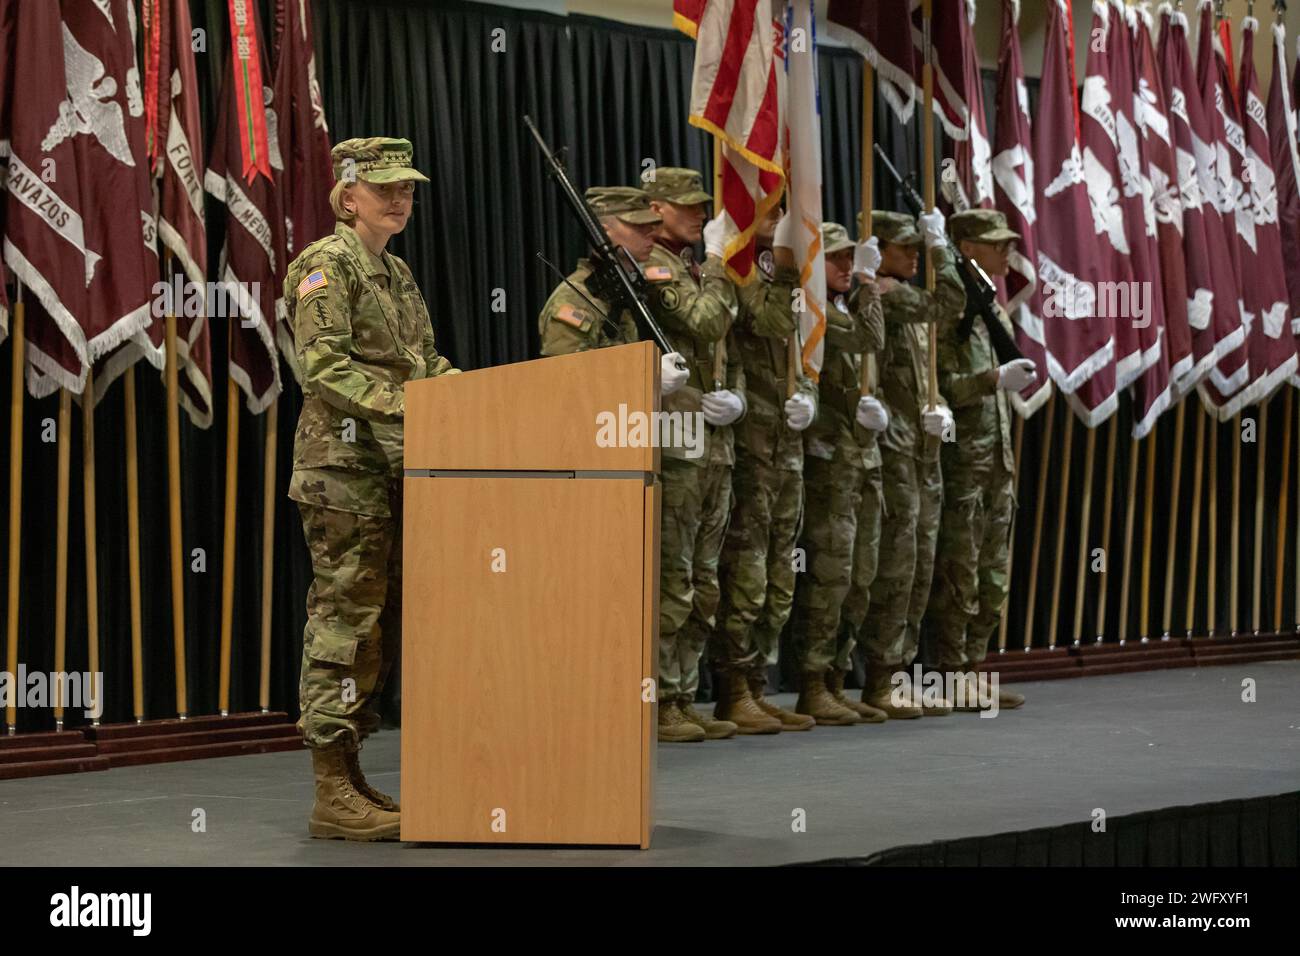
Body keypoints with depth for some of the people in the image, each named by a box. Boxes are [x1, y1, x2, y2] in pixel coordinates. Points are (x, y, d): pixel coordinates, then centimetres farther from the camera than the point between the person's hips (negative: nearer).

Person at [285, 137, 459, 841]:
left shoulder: (397, 273, 20)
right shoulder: (326, 264, -7)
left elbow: (426, 364, 22)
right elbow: (323, 366, -18)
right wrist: (401, 404, -26)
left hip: (391, 471, 9)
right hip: (345, 468, -9)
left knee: (383, 620, 9)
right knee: (347, 616, -10)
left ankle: (348, 781, 15)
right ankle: (333, 796, -8)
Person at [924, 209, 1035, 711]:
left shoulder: (995, 311, 17)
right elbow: (940, 387, -18)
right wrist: (996, 378, -23)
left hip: (997, 460, 9)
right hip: (961, 458, -9)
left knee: (993, 578, 10)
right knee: (957, 575, -5)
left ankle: (973, 672, 16)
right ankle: (951, 678, -1)